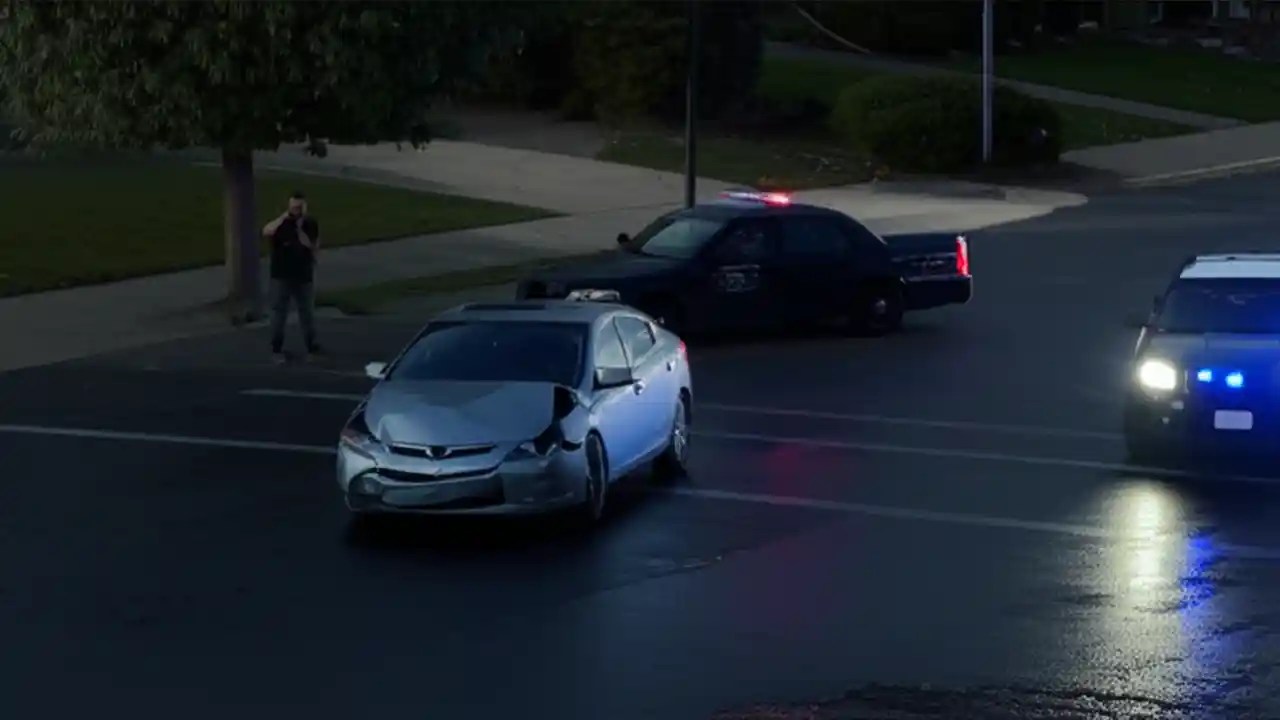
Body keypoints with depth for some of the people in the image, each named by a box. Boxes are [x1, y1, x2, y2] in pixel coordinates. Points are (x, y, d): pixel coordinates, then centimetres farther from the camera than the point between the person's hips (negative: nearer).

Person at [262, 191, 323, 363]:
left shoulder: (311, 224, 3)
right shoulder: (281, 222, -4)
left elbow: (314, 248, -5)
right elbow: (266, 232, -24)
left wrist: (300, 230, -14)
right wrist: (284, 217, -30)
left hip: (303, 276, 2)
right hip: (281, 276, -2)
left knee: (307, 312, 10)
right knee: (279, 312, -3)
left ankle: (312, 347, 21)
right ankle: (277, 350, 2)